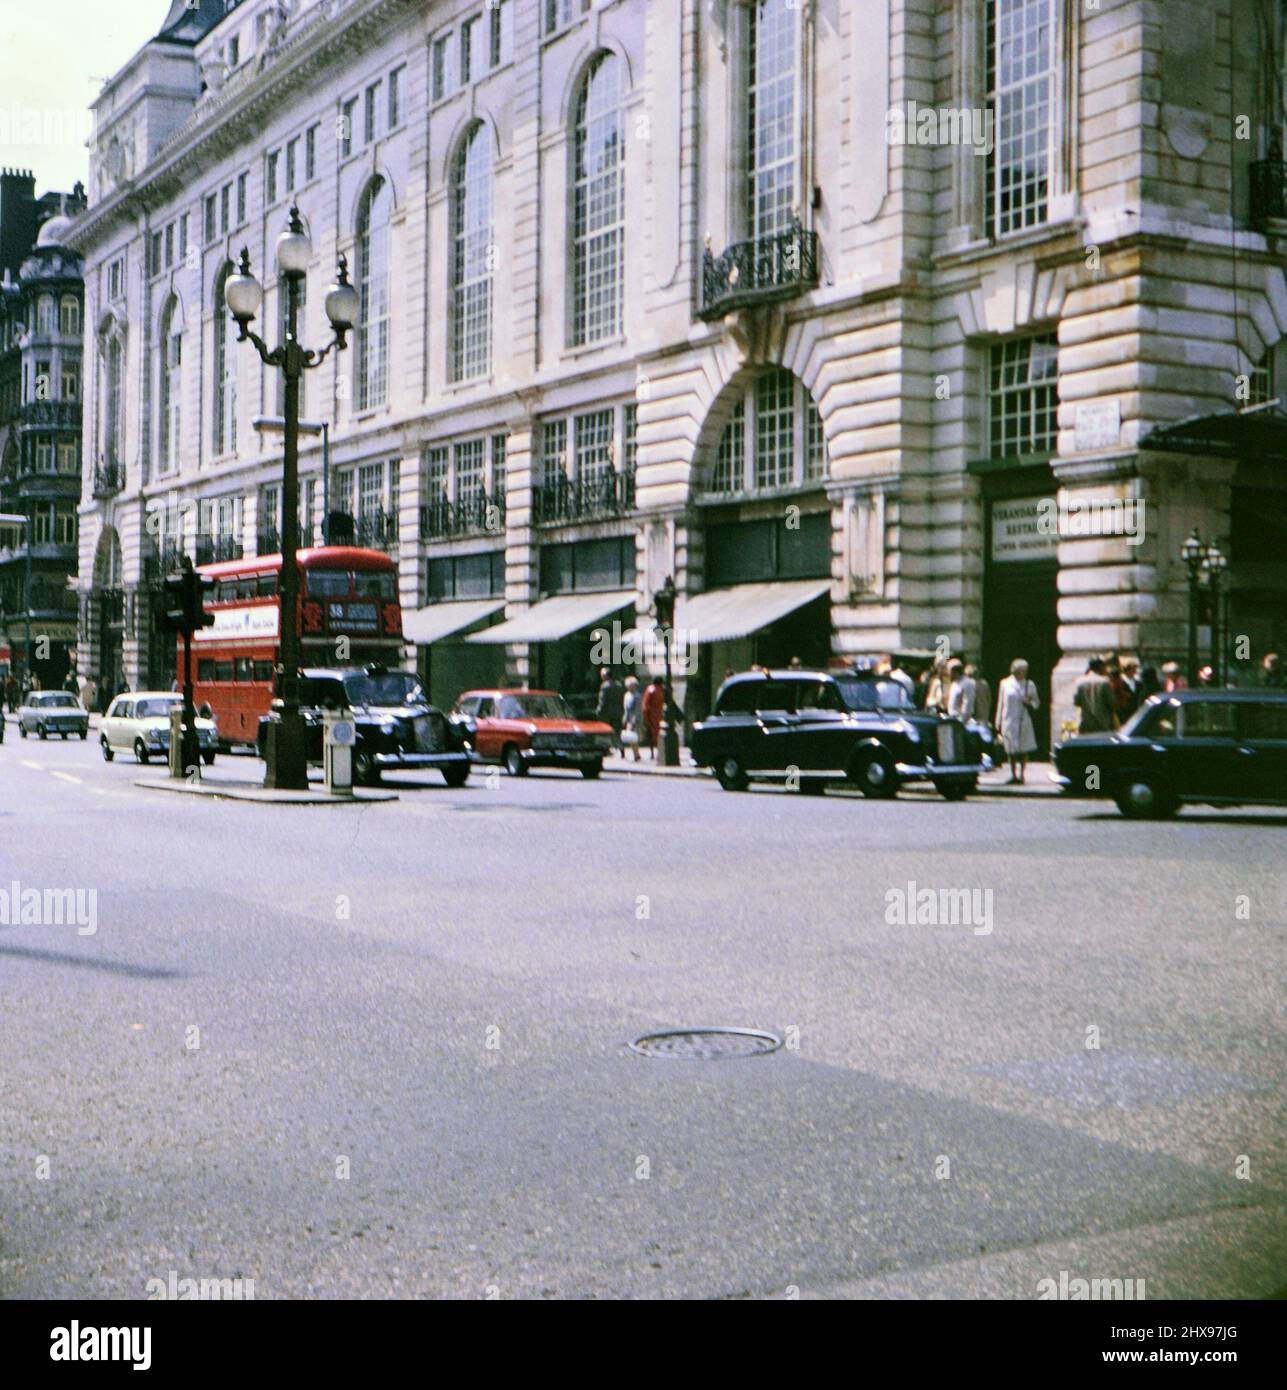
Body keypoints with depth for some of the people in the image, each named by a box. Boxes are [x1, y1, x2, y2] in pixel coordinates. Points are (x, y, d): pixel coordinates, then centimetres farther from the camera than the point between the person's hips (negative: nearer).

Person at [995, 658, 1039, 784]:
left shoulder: (1029, 685, 6)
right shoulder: (1005, 684, 4)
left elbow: (1037, 702, 13)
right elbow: (1000, 704, 8)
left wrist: (1029, 703, -11)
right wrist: (998, 723, 7)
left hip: (1024, 721, 0)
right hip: (1009, 721, 0)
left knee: (1024, 750, -2)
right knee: (1011, 750, 1)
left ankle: (1022, 775, 4)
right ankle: (1014, 775, 9)